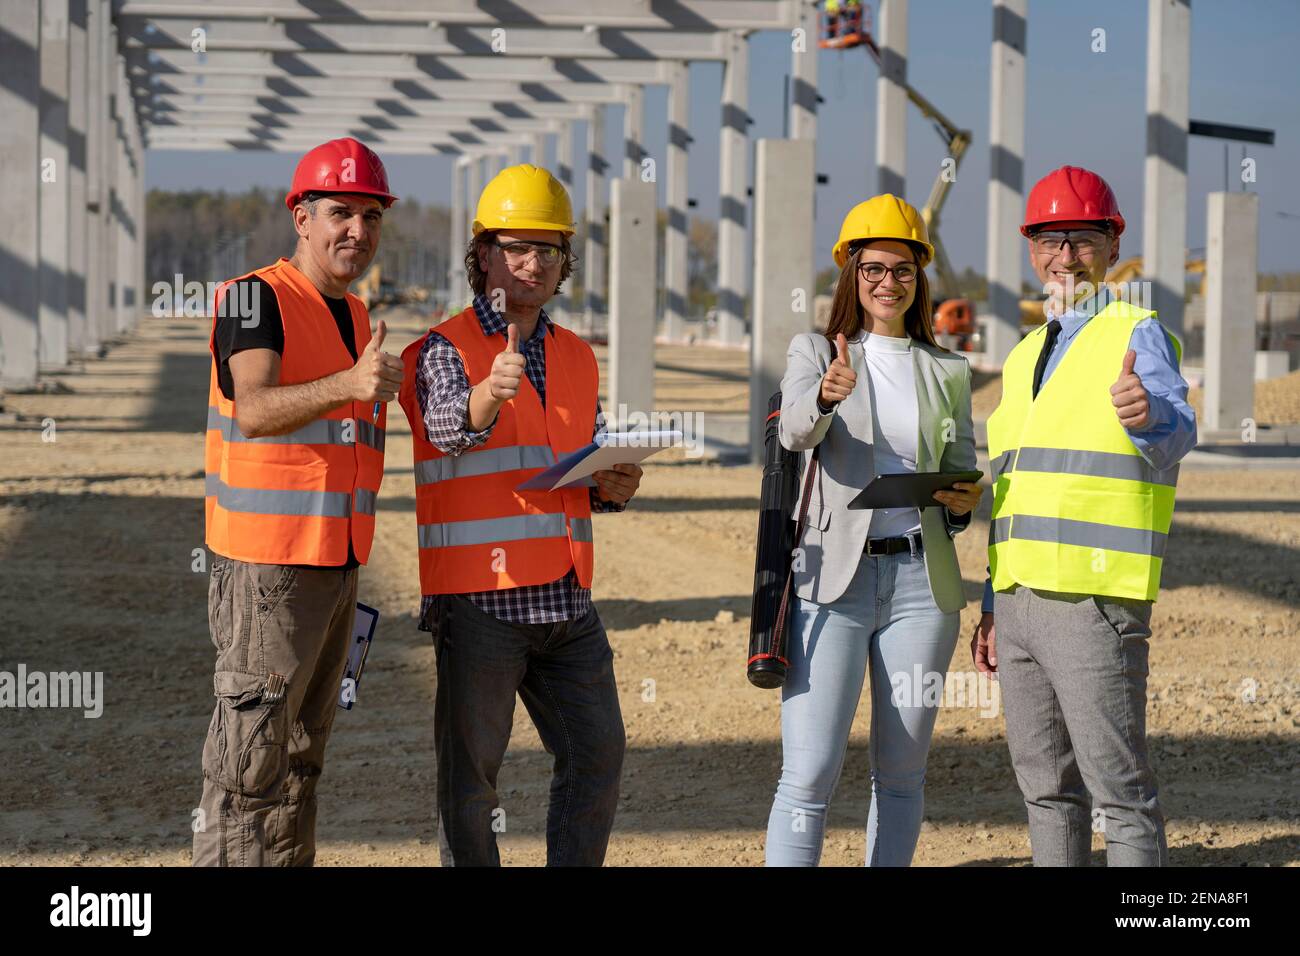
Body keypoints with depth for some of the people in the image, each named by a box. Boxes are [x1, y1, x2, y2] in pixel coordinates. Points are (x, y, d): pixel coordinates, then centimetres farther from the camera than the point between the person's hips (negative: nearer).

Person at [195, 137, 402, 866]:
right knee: (251, 755, -8)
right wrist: (351, 384, -44)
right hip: (267, 565, -9)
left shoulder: (355, 316, 16)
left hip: (335, 562, 9)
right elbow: (255, 411, -27)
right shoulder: (257, 298, -11)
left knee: (301, 752, 14)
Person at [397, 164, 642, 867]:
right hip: (480, 598, -6)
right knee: (471, 769, -1)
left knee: (597, 754, 8)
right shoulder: (444, 350, -4)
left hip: (567, 599, 6)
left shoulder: (577, 358, 16)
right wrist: (489, 394, -48)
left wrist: (614, 487, 1)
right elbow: (450, 425, -26)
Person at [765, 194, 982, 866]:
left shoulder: (948, 373, 14)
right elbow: (796, 431, -14)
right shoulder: (815, 351, 6)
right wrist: (825, 396, -37)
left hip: (921, 581, 3)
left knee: (901, 773, 8)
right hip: (833, 576, -3)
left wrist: (962, 504, -5)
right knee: (809, 775, -11)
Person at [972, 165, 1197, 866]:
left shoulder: (1138, 335, -4)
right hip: (1020, 599, 8)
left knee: (1120, 792, -7)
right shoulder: (1025, 357, 19)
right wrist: (993, 608, 20)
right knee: (1047, 788, 14)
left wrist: (1148, 413, -48)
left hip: (1095, 604, -8)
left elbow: (1176, 433, -24)